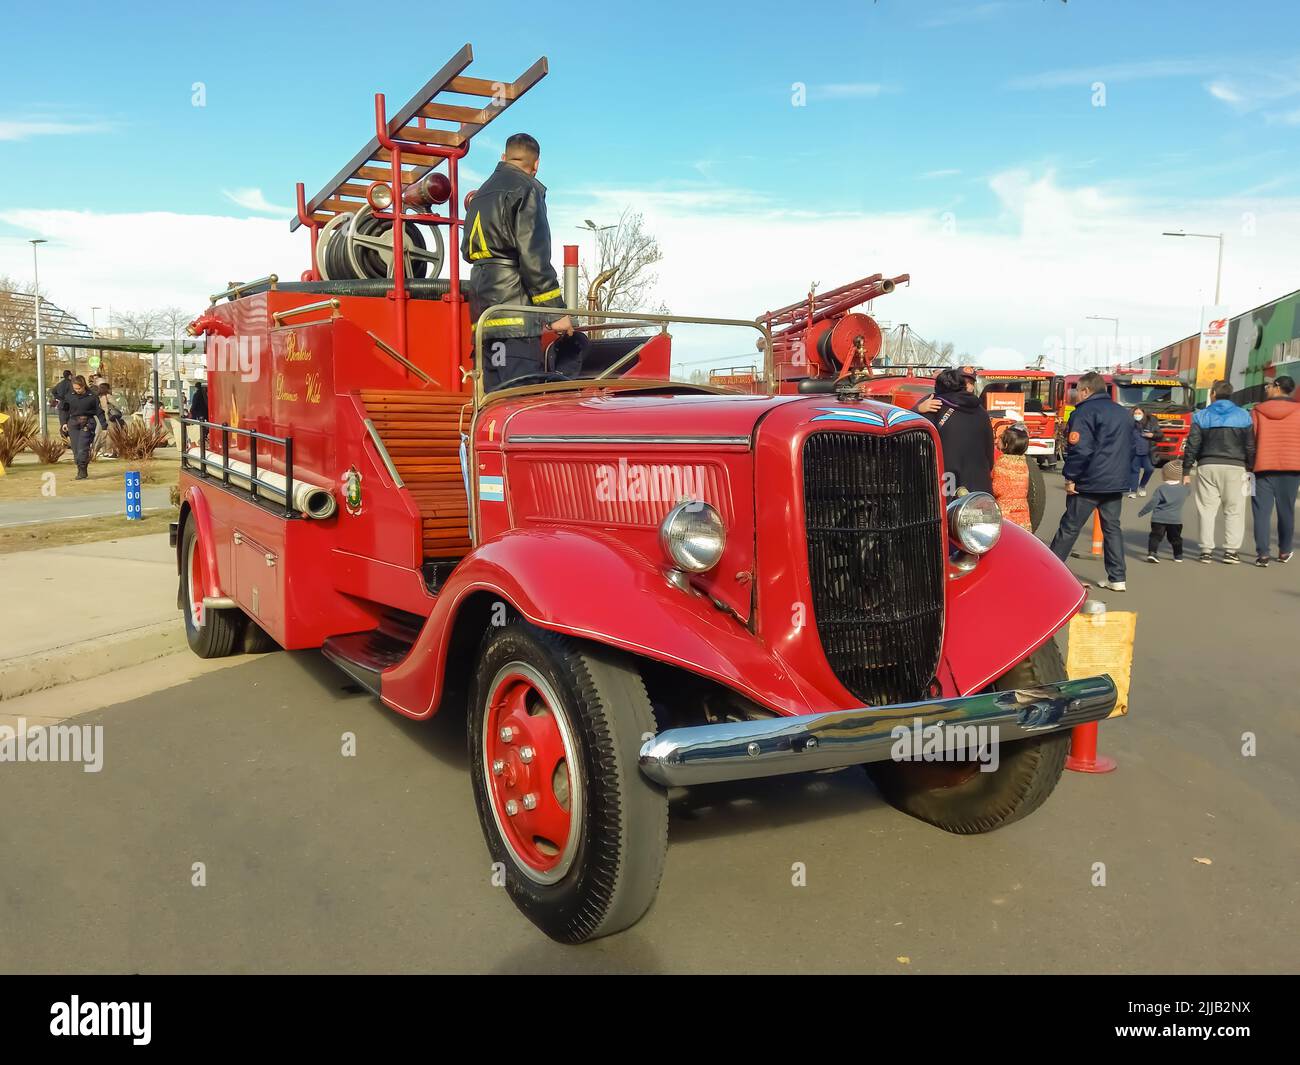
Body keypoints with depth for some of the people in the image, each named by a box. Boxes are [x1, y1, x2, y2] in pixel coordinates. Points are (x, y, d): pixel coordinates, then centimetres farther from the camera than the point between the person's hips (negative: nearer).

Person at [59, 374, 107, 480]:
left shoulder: (92, 397, -4)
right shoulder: (70, 395, 4)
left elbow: (99, 411, 2)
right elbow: (63, 409, 14)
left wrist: (105, 425, -1)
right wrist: (63, 423, 6)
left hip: (87, 424, -3)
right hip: (73, 423, 3)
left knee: (82, 448, -13)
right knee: (76, 449, 4)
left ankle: (82, 471, -7)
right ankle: (80, 470, 14)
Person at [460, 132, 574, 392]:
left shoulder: (481, 194, 24)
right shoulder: (526, 189, -4)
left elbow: (467, 251, 26)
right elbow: (534, 256, -12)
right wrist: (555, 311, -11)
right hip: (514, 308, -9)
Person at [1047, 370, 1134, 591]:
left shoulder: (1085, 412, -9)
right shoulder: (1123, 413, 17)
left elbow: (1079, 449, -18)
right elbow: (1130, 447, 21)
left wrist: (1070, 477, -12)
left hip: (1090, 482, -7)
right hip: (1117, 482, 7)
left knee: (1069, 527, 0)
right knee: (1112, 527, 10)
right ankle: (1117, 578, 9)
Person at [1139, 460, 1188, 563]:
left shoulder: (1161, 489, -8)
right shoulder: (1184, 489, 2)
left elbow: (1152, 502, -11)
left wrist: (1142, 512, -2)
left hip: (1159, 519, -3)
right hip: (1175, 519, 3)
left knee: (1155, 536, -1)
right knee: (1175, 538, 16)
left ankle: (1152, 552, -17)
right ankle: (1178, 556, 22)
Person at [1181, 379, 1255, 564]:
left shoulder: (1201, 416, 2)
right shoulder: (1243, 416, 4)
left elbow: (1192, 446, 0)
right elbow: (1250, 447, 3)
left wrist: (1186, 471, 3)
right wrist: (1251, 468, 10)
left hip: (1207, 466, 0)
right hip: (1234, 467, 0)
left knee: (1207, 509, 4)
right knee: (1234, 510, 5)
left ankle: (1206, 550, 3)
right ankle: (1231, 550, 0)